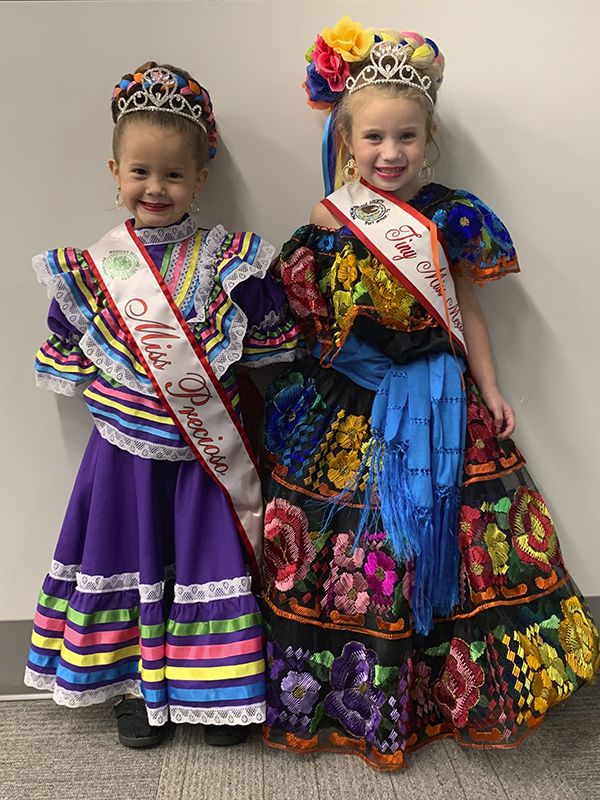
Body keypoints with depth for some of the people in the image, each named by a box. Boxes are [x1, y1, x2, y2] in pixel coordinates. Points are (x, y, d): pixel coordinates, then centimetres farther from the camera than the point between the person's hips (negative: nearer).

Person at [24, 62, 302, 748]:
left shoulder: (228, 258, -6)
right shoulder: (89, 267, -1)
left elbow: (277, 339, -3)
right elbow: (64, 358, 6)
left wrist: (214, 360, -10)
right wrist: (117, 373, -4)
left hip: (205, 449, -1)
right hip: (125, 448, 2)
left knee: (209, 559, 10)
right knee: (128, 556, 14)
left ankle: (218, 689, 32)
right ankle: (135, 684, 37)